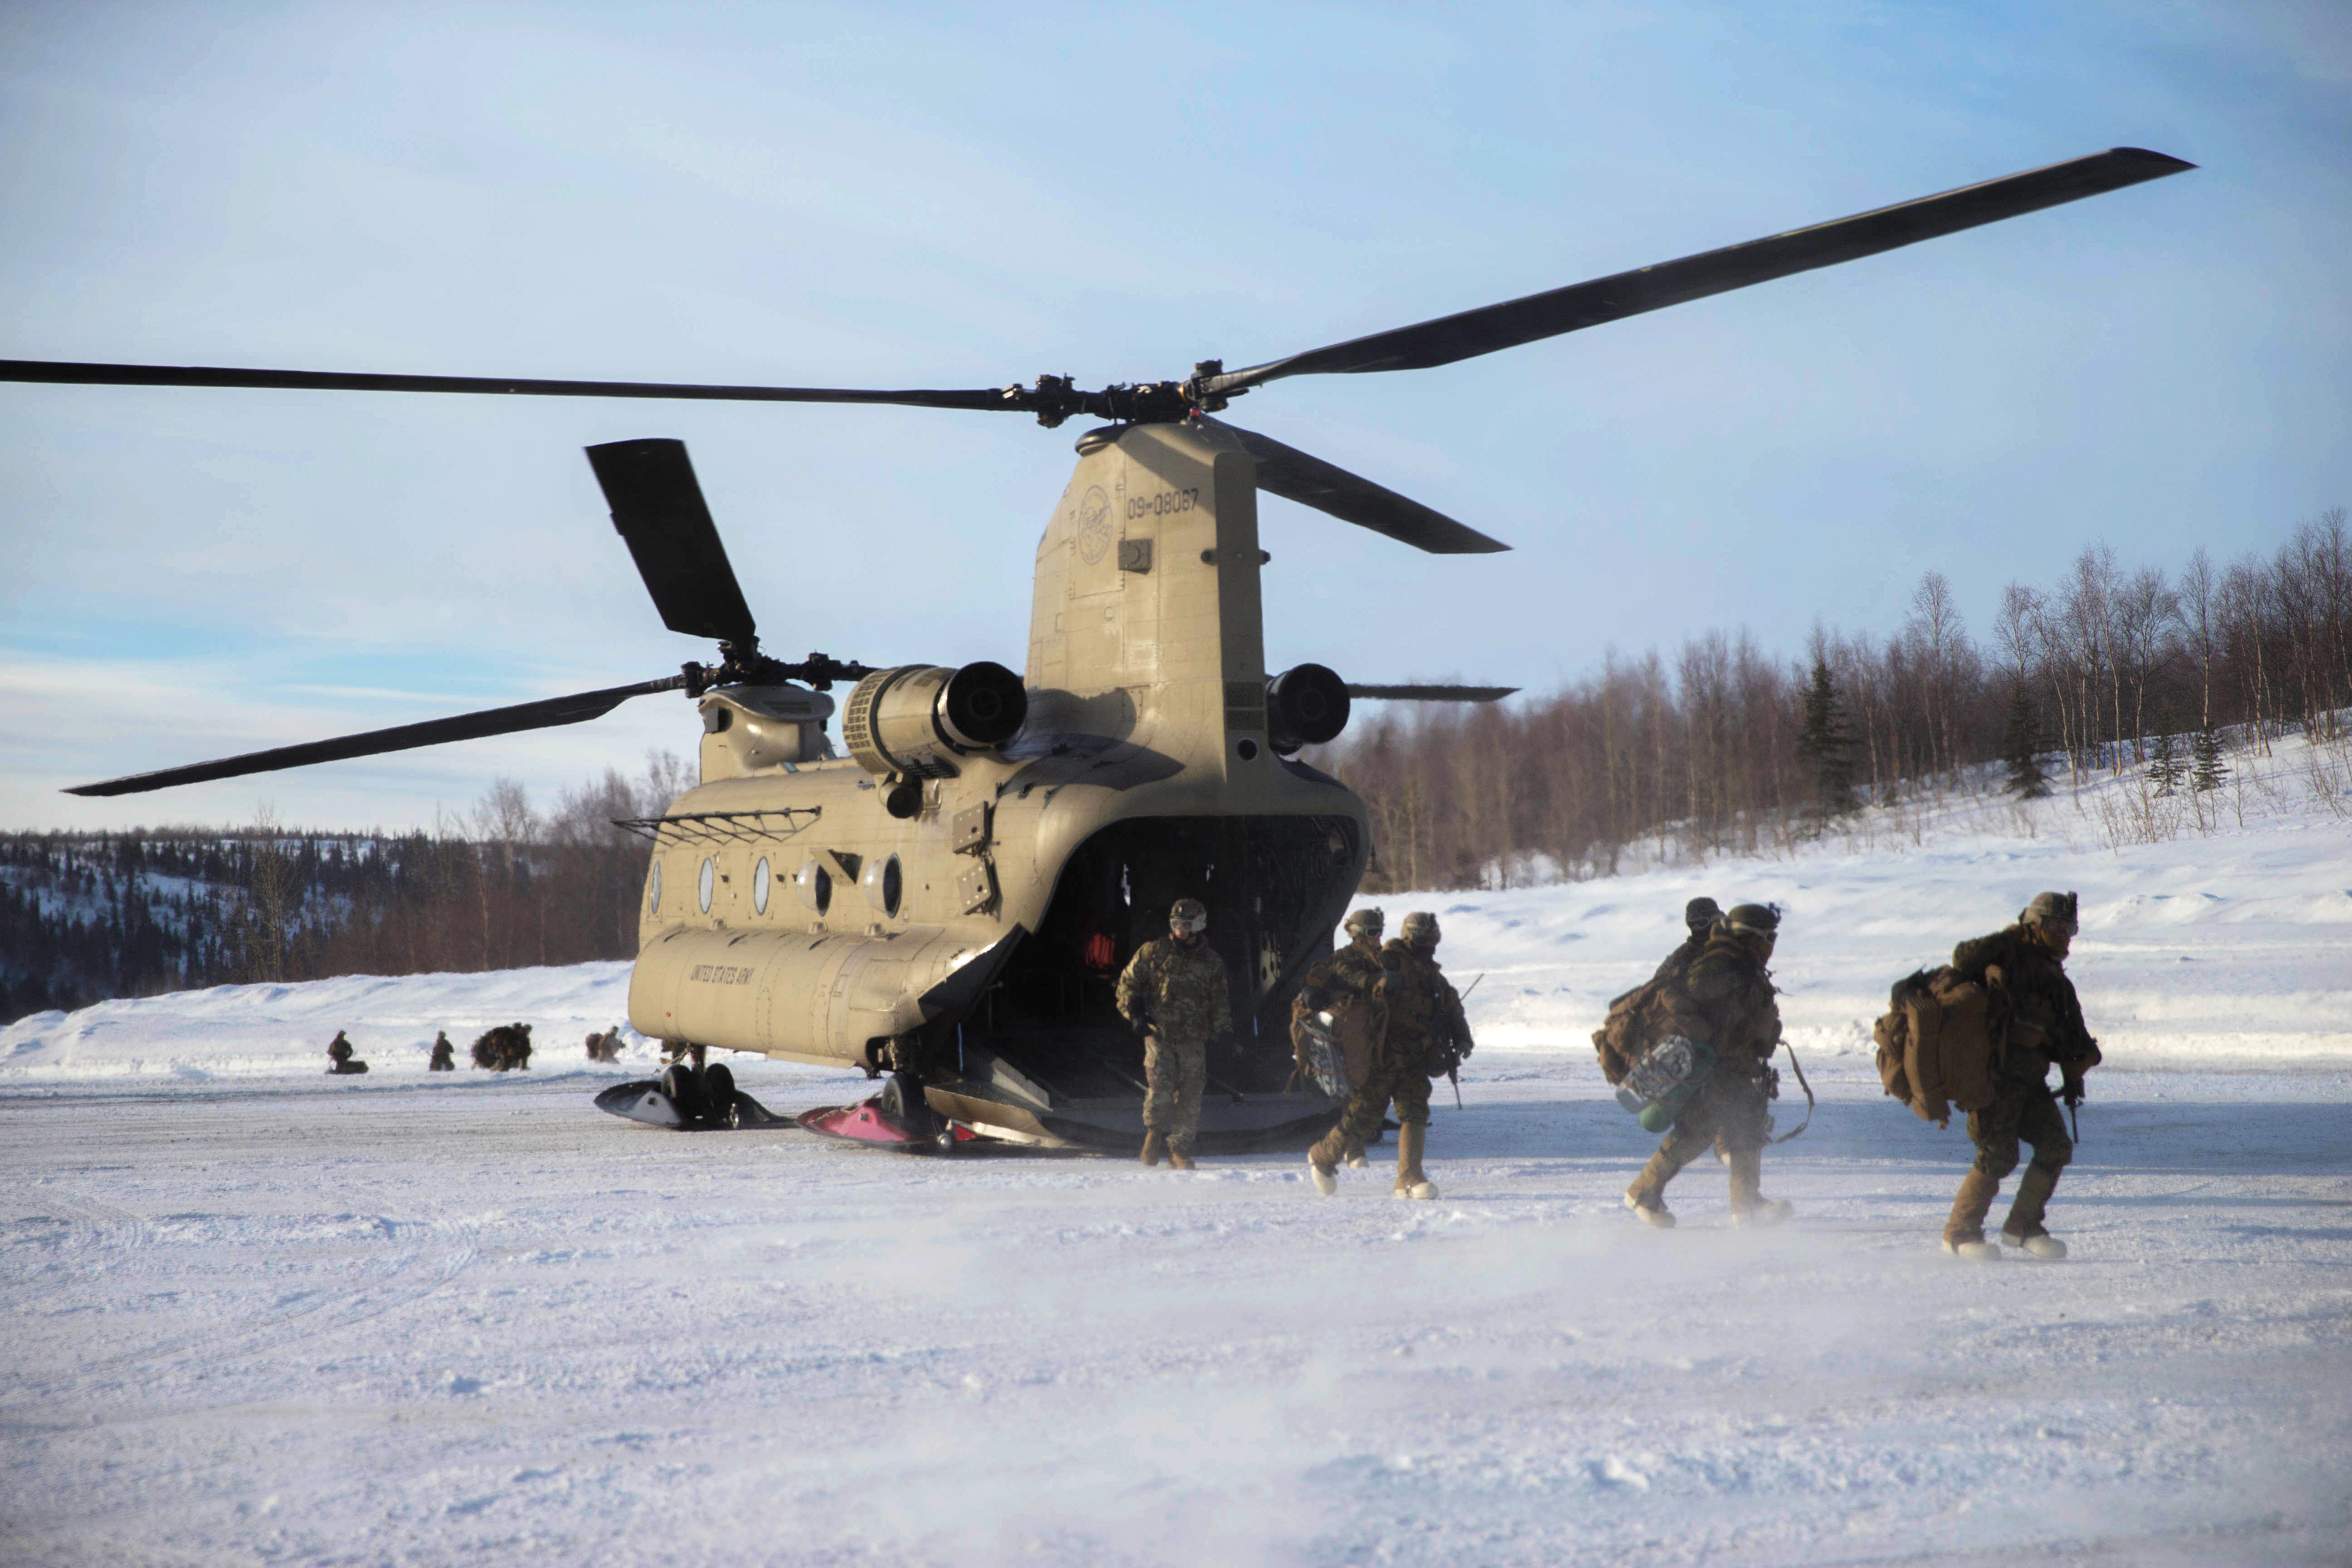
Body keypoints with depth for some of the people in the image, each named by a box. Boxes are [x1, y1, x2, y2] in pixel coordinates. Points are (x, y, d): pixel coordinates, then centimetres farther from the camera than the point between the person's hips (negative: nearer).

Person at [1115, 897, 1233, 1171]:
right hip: (1159, 1034, -2)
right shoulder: (1153, 952, 3)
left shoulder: (1212, 962, 8)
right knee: (1160, 1087, -17)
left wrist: (1222, 1031, 10)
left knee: (1190, 1095, -2)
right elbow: (1128, 981, 10)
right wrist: (1134, 1013, -1)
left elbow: (1220, 1002, 17)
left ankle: (1179, 1150, 9)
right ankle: (1154, 1129, 10)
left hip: (1194, 1039, 2)